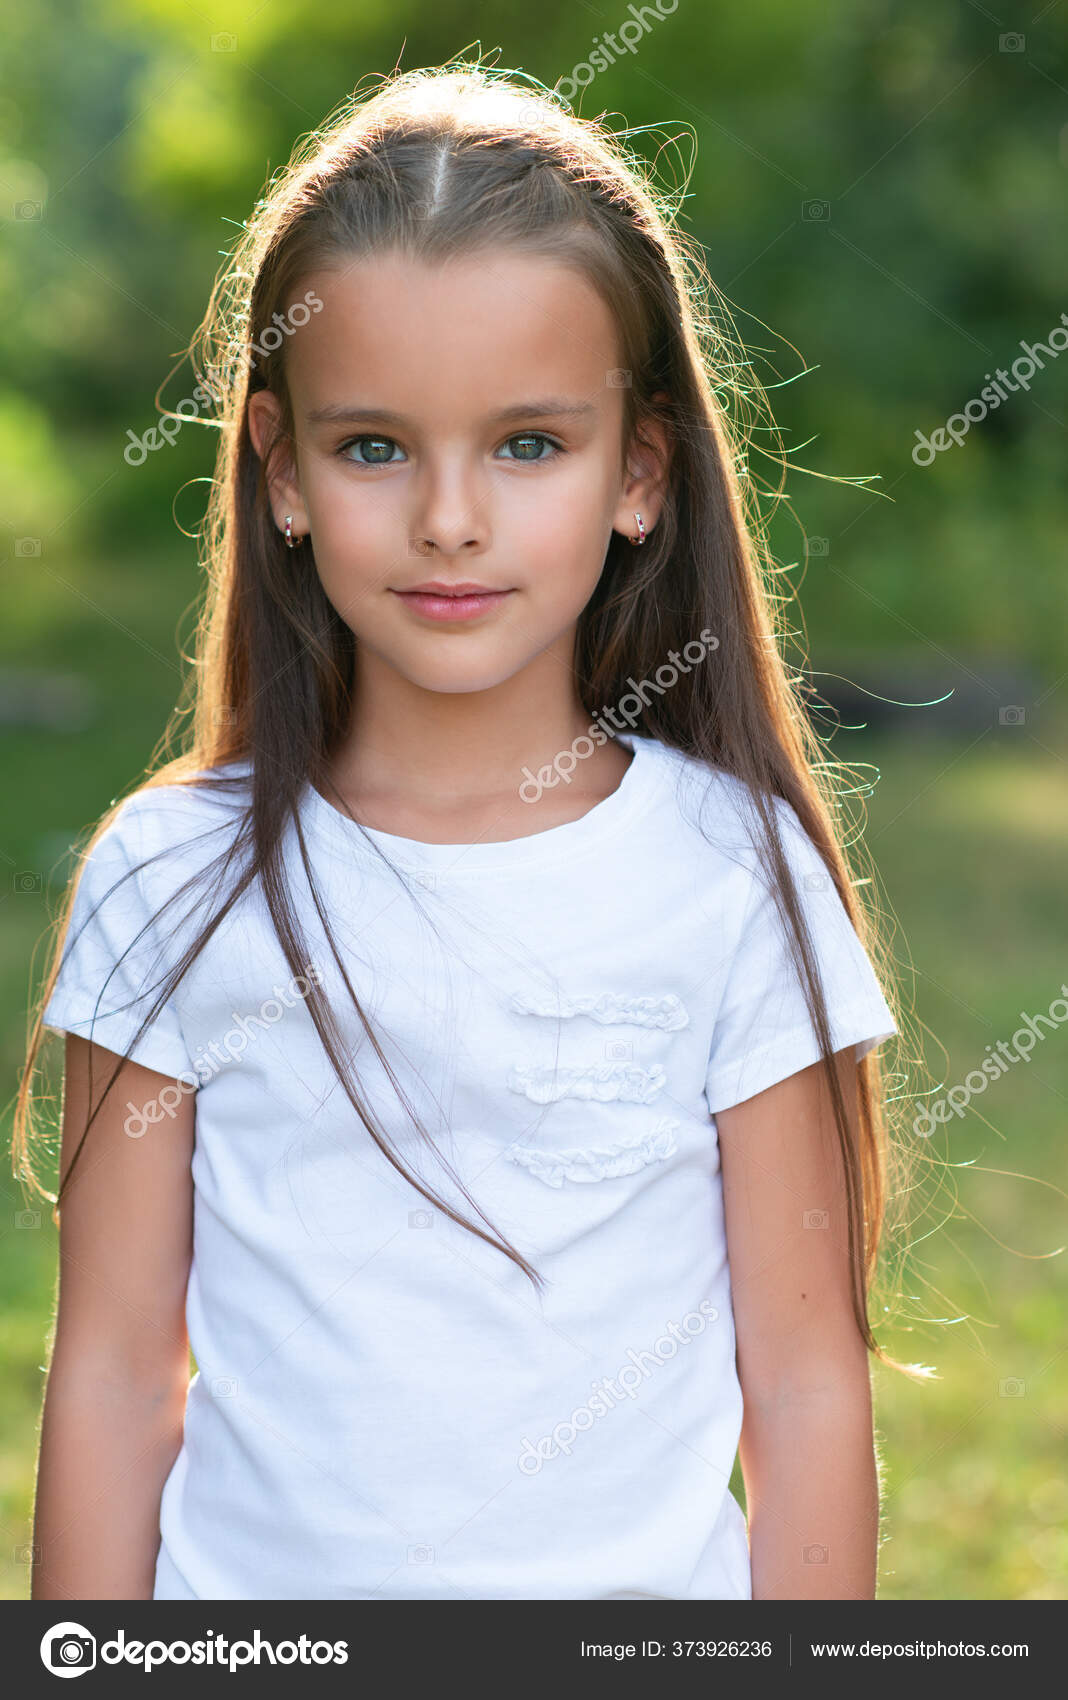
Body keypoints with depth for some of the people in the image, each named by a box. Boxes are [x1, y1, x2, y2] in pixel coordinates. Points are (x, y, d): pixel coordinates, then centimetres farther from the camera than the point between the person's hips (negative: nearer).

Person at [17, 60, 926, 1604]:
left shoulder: (739, 880, -8)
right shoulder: (173, 883, -6)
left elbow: (805, 1381, -5)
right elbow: (115, 1375, -3)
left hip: (642, 1591, 0)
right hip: (247, 1595, 1)